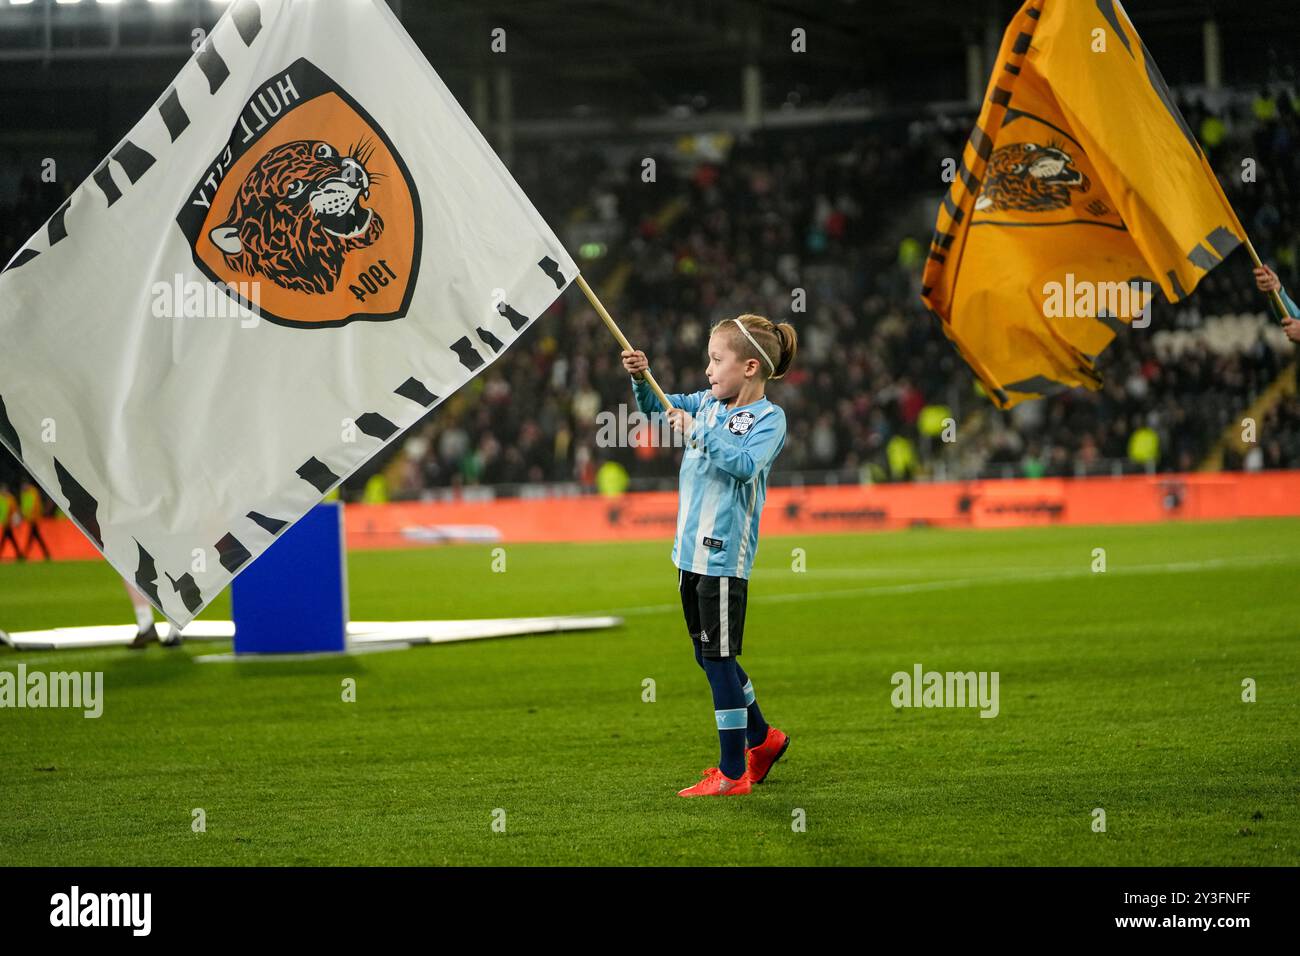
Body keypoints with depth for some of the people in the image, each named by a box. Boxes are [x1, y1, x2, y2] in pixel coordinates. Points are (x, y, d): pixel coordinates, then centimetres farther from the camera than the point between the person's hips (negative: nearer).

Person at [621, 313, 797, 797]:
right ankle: (762, 737, 35)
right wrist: (641, 378, -2)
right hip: (691, 549, 8)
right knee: (708, 655, 17)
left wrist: (697, 431, -22)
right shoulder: (707, 403, 9)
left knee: (718, 658, -4)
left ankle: (732, 772, 2)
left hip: (724, 555, -8)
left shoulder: (769, 418, -11)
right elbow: (655, 406, 16)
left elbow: (746, 464, -27)